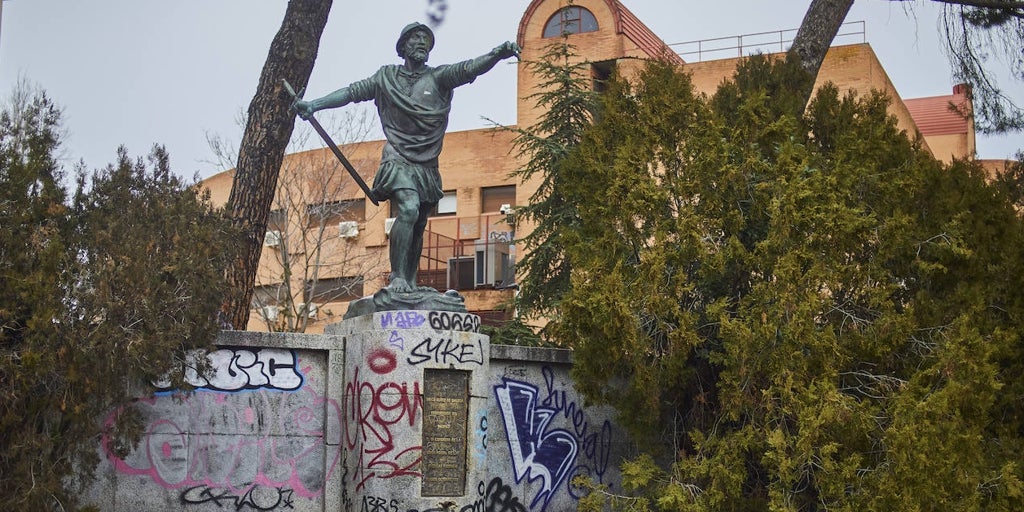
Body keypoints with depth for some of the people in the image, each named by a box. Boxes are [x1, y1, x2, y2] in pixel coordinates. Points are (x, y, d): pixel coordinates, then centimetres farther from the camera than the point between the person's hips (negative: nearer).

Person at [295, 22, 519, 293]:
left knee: (418, 228, 7)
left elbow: (470, 68, -11)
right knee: (408, 210, -25)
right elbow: (353, 91, 6)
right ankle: (397, 278, -23)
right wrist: (314, 104, -2)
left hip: (427, 167, 3)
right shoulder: (387, 76, 7)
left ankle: (411, 282, 17)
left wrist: (498, 53, -30)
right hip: (398, 161, -3)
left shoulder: (439, 77, 5)